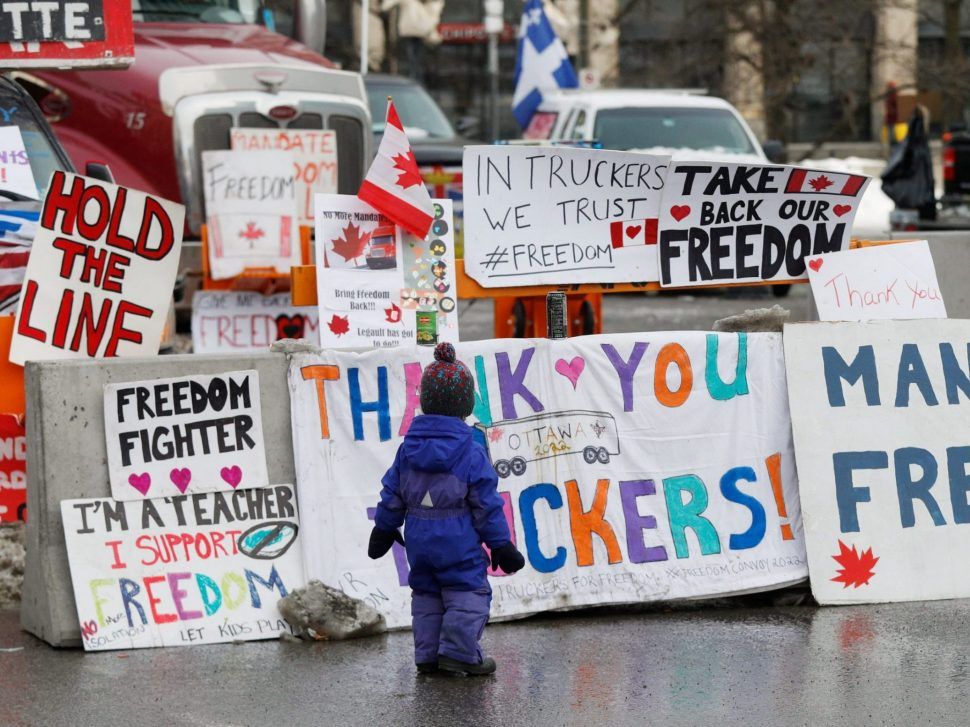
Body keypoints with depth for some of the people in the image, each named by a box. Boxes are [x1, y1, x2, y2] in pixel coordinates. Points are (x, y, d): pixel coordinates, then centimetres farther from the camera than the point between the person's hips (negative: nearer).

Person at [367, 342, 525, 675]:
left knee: (425, 593, 16)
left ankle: (428, 655, 16)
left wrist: (383, 530, 22)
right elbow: (487, 505, -9)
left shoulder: (408, 448, 1)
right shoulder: (471, 454, -12)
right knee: (469, 592, 3)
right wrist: (501, 545, -1)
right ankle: (459, 652, -5)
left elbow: (392, 495, 8)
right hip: (459, 543, -5)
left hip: (418, 541, 5)